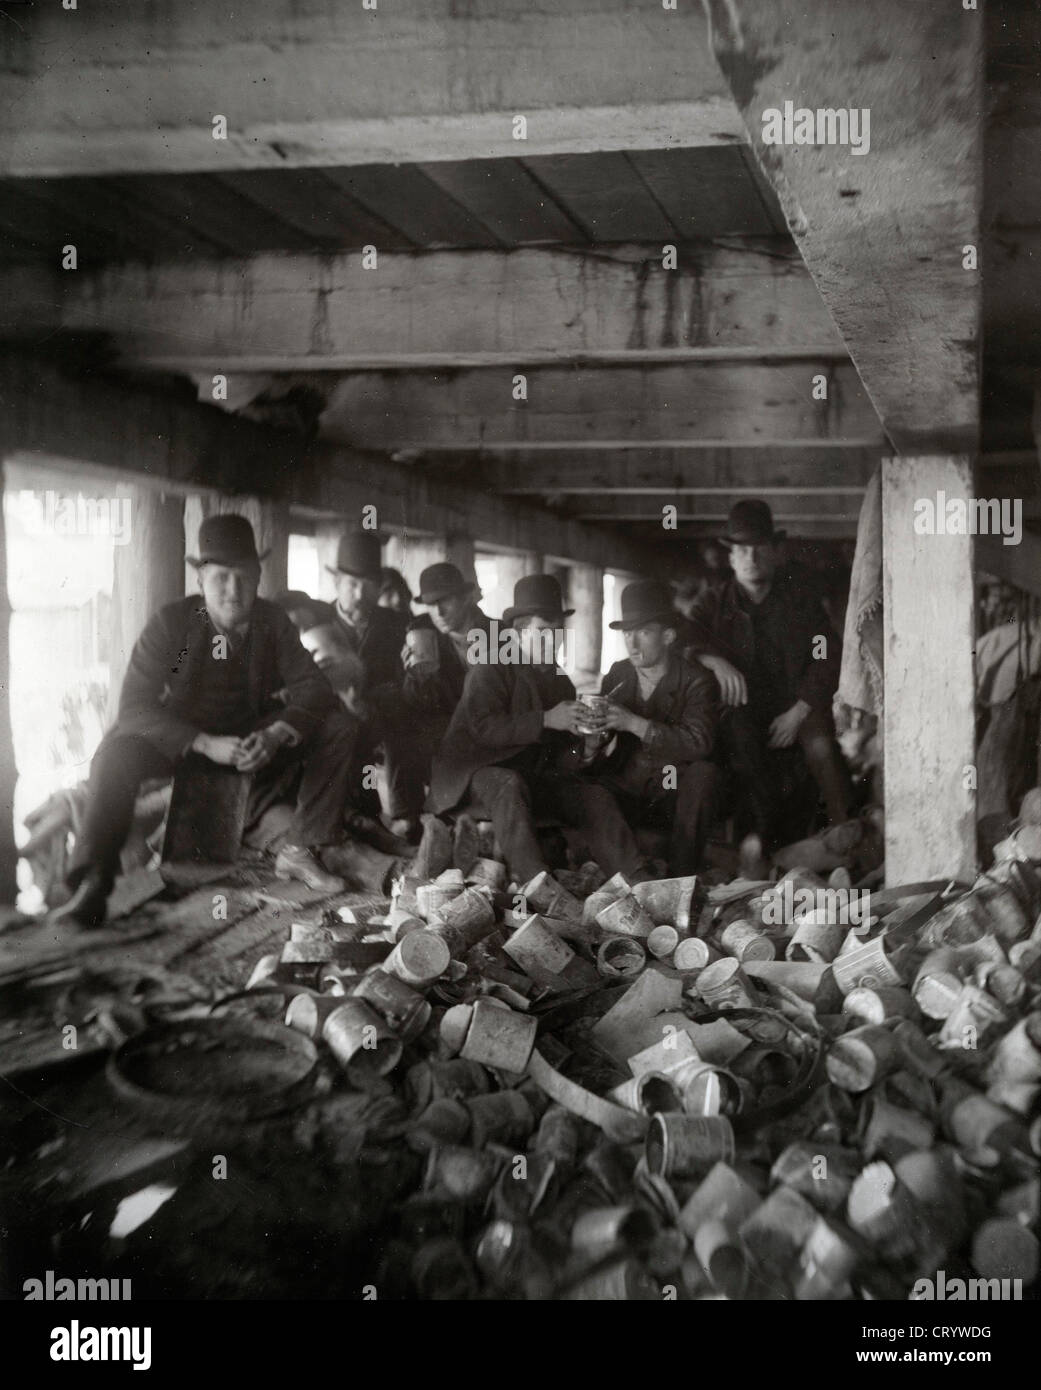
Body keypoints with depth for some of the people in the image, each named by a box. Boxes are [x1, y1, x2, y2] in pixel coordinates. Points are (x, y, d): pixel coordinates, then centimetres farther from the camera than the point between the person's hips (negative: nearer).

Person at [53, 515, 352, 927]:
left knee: (337, 729, -15)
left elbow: (313, 688, -11)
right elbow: (135, 706, -23)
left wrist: (275, 735, -33)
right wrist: (206, 744, -37)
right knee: (117, 751, -35)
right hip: (181, 739, -3)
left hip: (251, 735, 3)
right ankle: (90, 888, -28)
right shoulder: (171, 622, -18)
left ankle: (301, 851, -10)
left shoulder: (273, 622, -9)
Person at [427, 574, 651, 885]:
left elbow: (561, 745, 11)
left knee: (595, 797, -14)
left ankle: (636, 882, -27)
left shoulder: (558, 679, 13)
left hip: (534, 777, 6)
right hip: (480, 770, -6)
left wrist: (581, 727, -13)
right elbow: (485, 728, -22)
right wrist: (546, 720, -27)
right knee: (509, 786, -38)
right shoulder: (490, 670, -7)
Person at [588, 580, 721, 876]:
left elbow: (698, 743, -23)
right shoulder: (617, 676, 7)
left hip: (676, 795, -3)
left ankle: (682, 879, -24)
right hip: (628, 793, 3)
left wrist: (635, 724, -30)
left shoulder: (696, 680, -6)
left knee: (704, 773, -33)